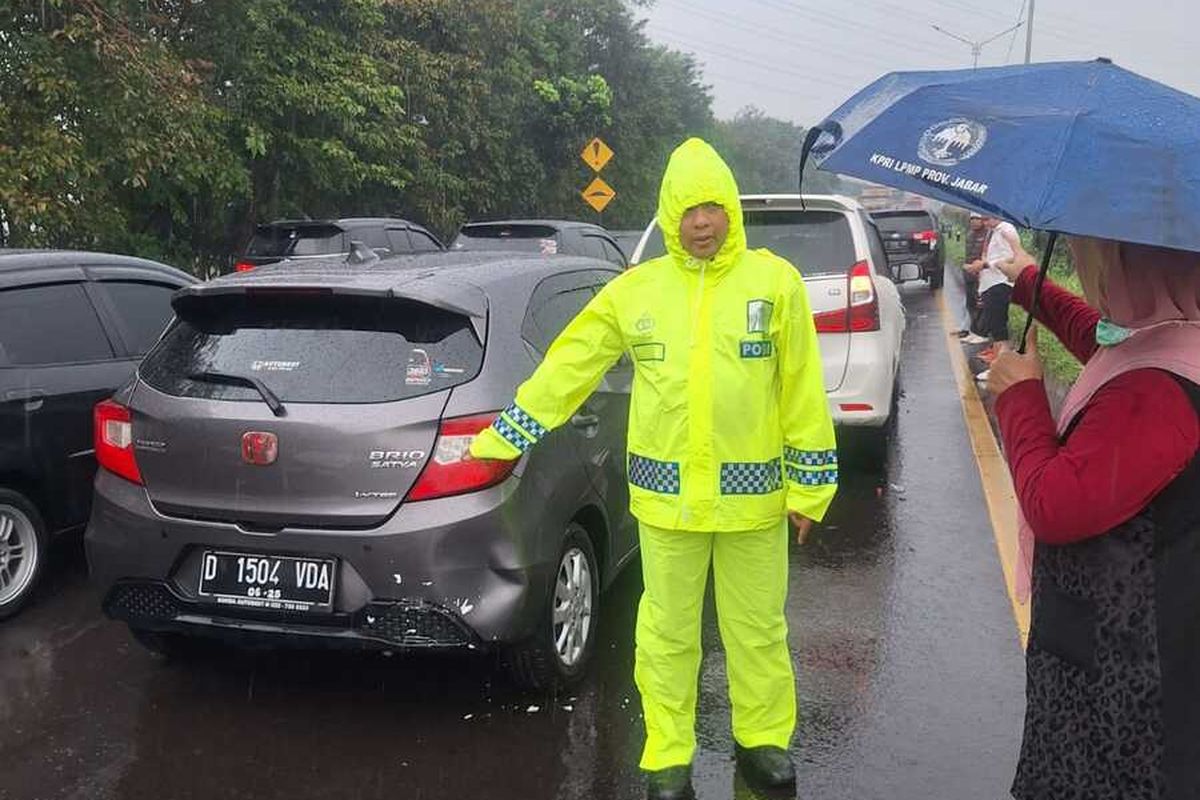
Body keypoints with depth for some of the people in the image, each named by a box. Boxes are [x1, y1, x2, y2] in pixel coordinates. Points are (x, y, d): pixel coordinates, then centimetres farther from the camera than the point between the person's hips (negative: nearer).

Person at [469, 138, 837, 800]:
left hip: (752, 493, 0)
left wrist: (807, 484, -1)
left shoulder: (774, 281, -4)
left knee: (757, 628, 14)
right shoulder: (635, 290, -1)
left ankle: (762, 740, 35)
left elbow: (802, 392, -2)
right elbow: (568, 368, 4)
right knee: (667, 633, 11)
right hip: (666, 494, 1)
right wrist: (504, 437, 5)